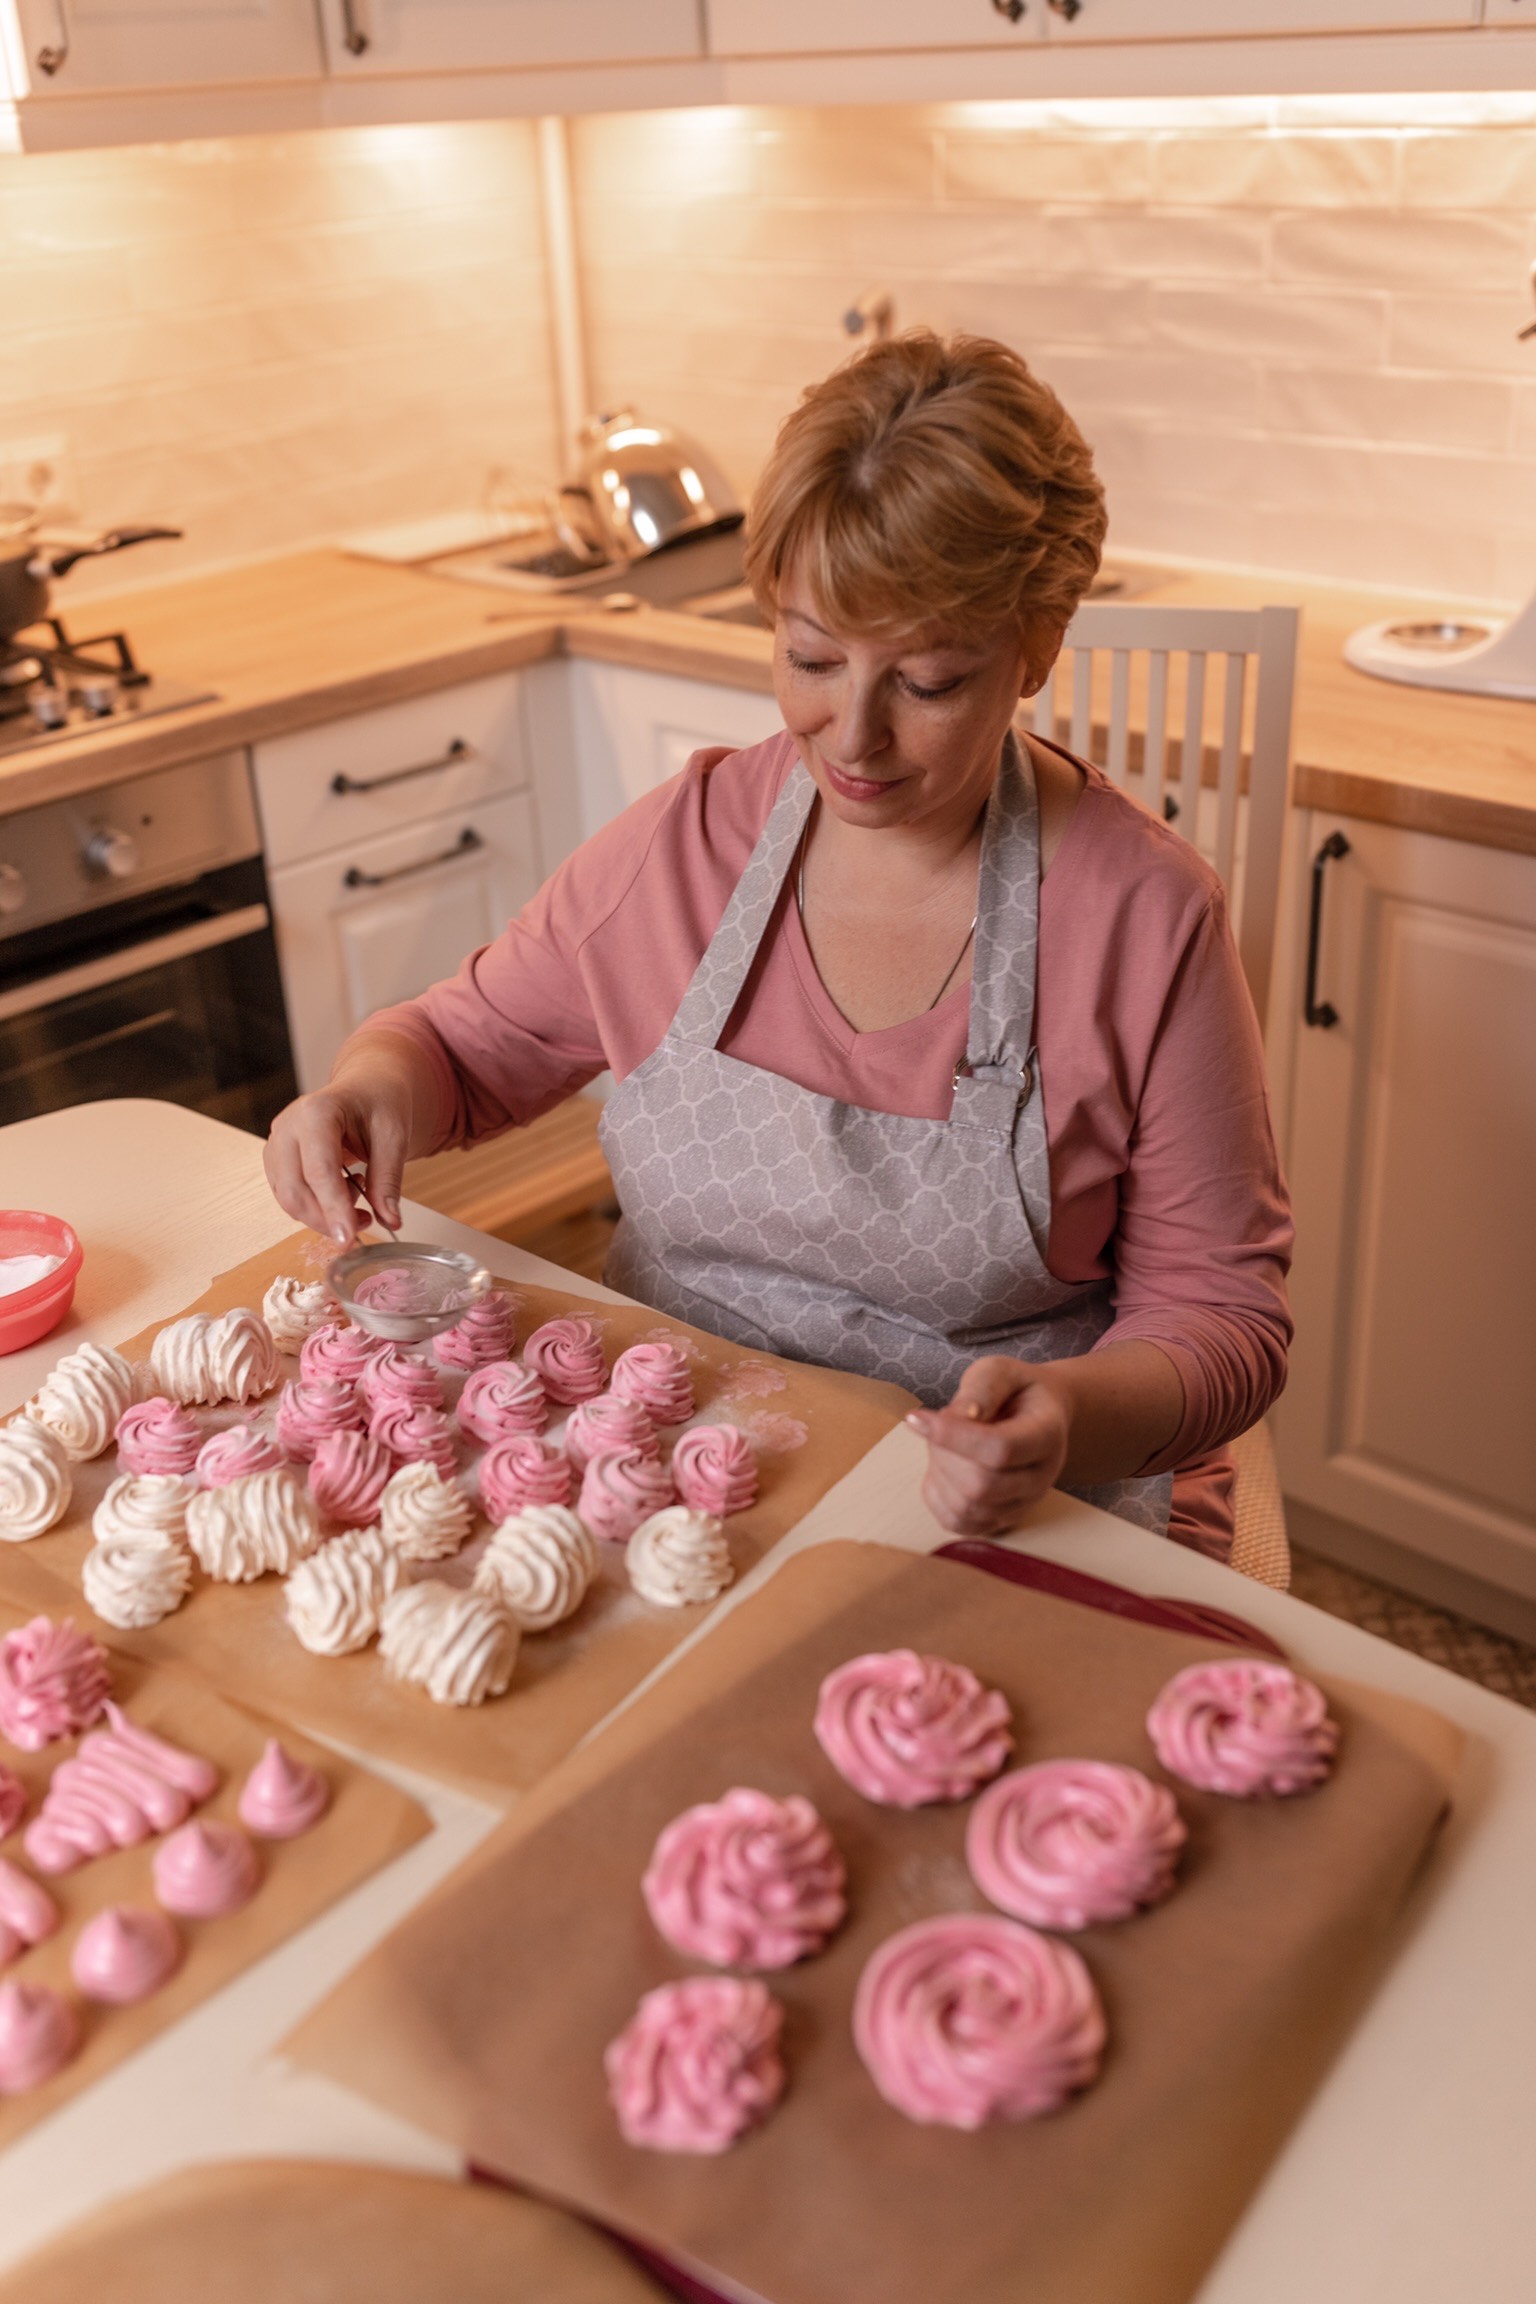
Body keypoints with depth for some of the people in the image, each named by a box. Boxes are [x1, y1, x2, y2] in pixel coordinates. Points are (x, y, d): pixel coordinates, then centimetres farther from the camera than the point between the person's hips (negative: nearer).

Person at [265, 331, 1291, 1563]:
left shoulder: (1147, 917, -14)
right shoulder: (683, 843, -5)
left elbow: (1220, 1313, -9)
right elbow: (463, 1044, 9)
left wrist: (1075, 1417, -29)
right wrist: (376, 1083, -15)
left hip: (1011, 1519, 0)